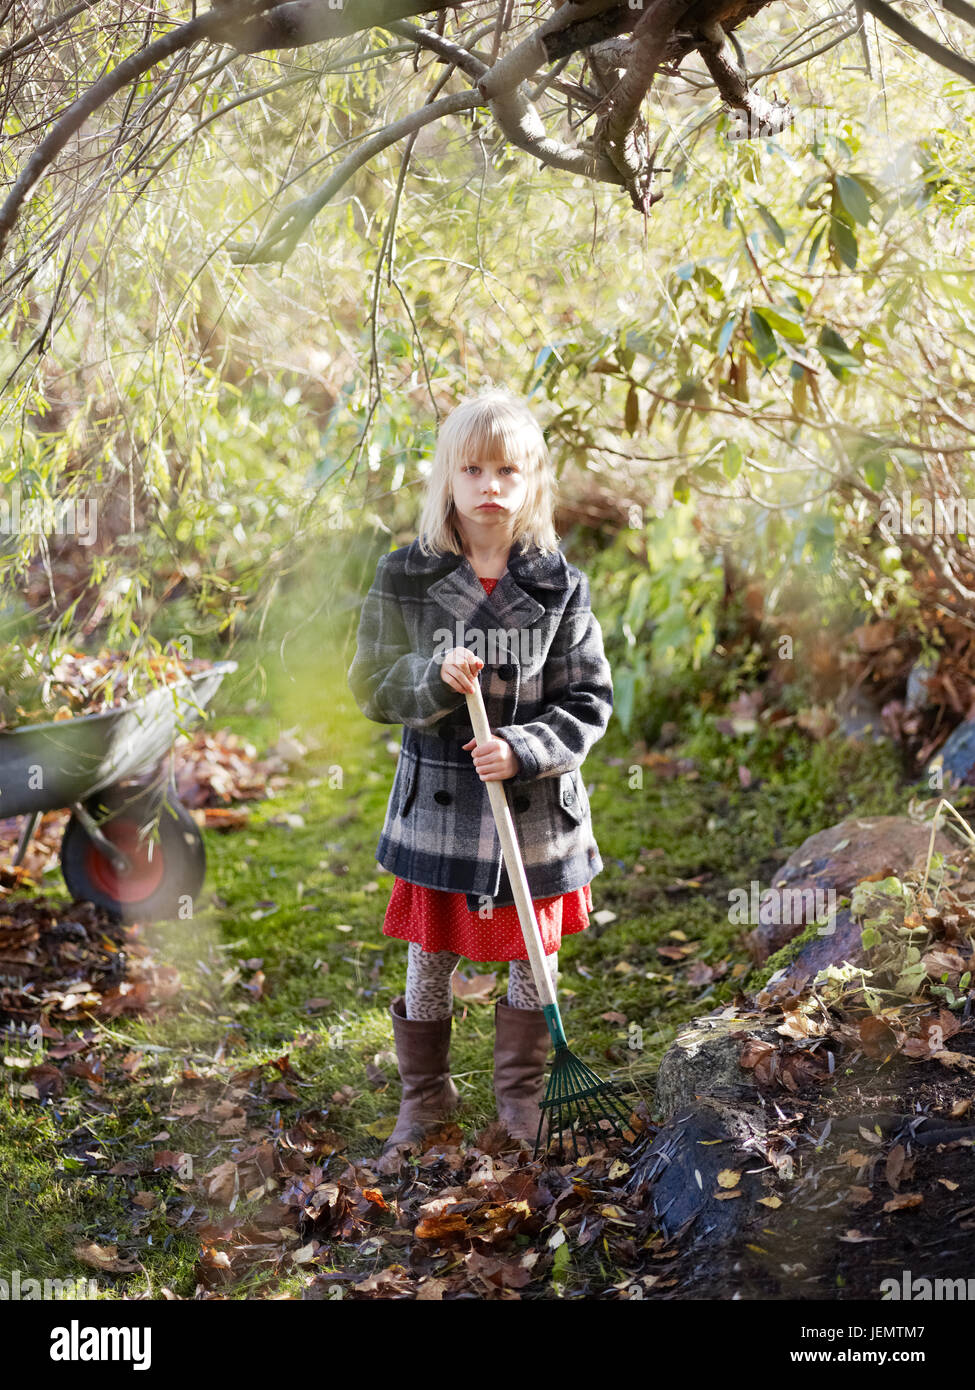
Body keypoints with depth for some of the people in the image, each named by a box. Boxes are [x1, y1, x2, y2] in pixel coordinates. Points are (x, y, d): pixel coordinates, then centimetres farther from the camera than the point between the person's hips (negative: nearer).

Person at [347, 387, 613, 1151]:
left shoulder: (560, 587, -6)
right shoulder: (404, 577, -5)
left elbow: (589, 702, -5)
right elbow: (373, 687, -4)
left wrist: (522, 751, -20)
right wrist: (436, 681, -23)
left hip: (535, 807, 0)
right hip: (438, 807, 0)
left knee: (533, 959, 15)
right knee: (428, 961, 13)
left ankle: (523, 1091, 36)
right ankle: (425, 1095, 33)